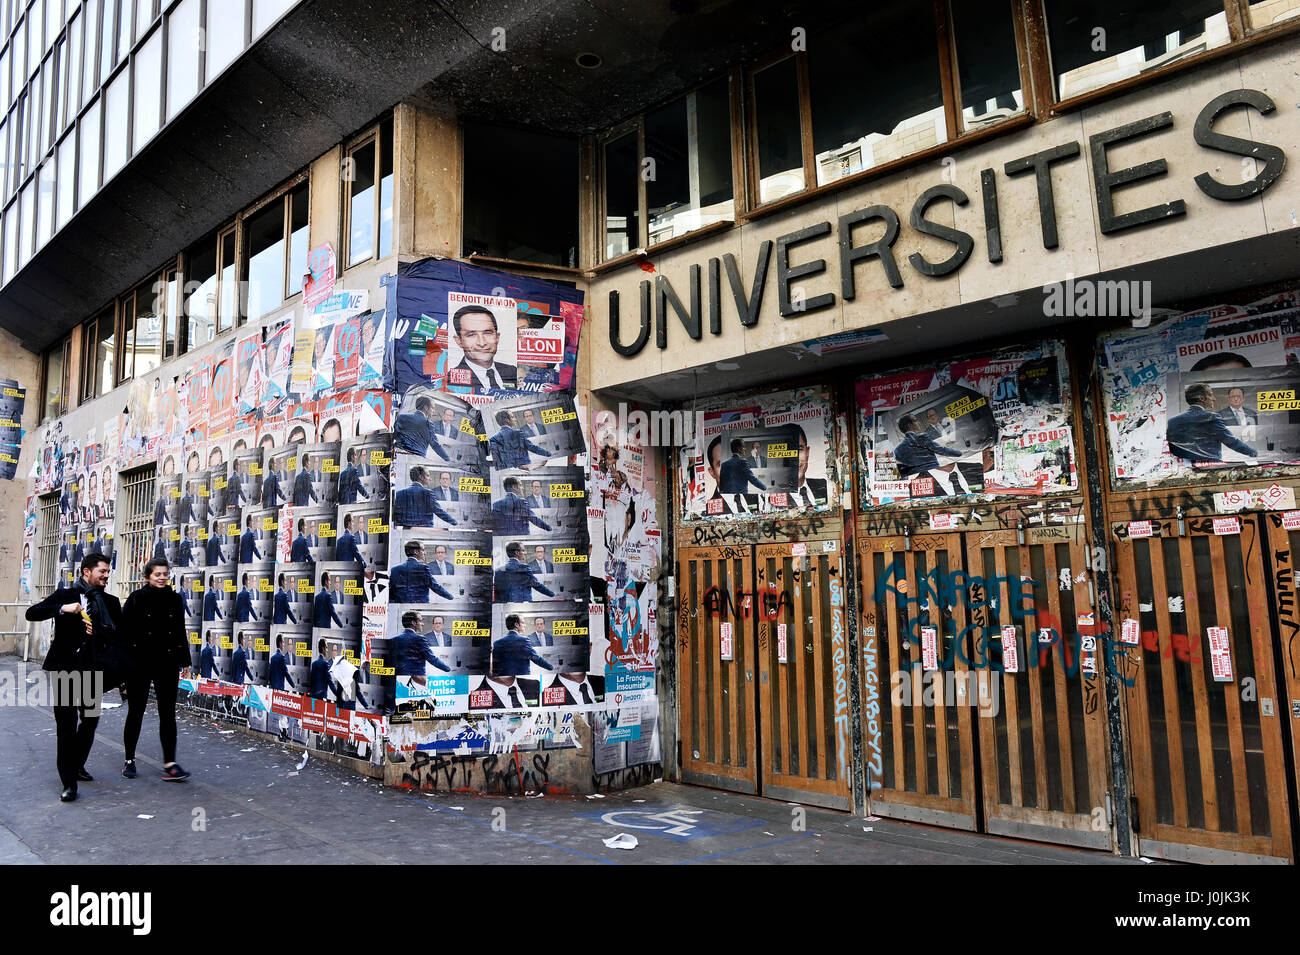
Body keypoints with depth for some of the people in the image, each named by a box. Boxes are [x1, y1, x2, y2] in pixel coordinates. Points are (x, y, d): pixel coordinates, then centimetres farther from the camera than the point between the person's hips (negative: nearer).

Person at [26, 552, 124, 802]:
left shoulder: (110, 601, 9)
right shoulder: (64, 595, 2)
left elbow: (120, 633, 8)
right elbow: (32, 613, -7)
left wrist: (99, 631, -10)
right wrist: (62, 609, -21)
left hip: (93, 668, 4)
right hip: (66, 668, -3)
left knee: (90, 720, 13)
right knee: (66, 725, -5)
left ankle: (77, 765, 35)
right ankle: (69, 783, -1)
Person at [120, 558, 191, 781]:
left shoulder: (174, 599, 8)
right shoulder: (137, 598, -3)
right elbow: (124, 630, -5)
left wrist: (182, 660, 11)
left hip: (167, 664, 3)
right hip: (139, 664, -2)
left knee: (168, 714, -1)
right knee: (135, 712, 8)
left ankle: (170, 764, -1)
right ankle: (129, 760, 24)